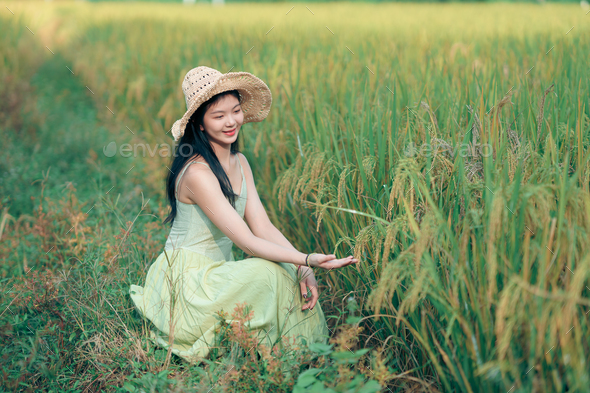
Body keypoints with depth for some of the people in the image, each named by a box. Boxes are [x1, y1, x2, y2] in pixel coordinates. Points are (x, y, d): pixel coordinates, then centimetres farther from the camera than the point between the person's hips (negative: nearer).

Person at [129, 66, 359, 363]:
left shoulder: (239, 163, 5)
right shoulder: (197, 174, -22)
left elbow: (264, 227, -2)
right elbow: (247, 242, -25)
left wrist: (304, 269, -17)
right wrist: (308, 260, -33)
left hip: (216, 274, 8)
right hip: (185, 283, -8)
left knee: (291, 274, -12)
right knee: (267, 272, -27)